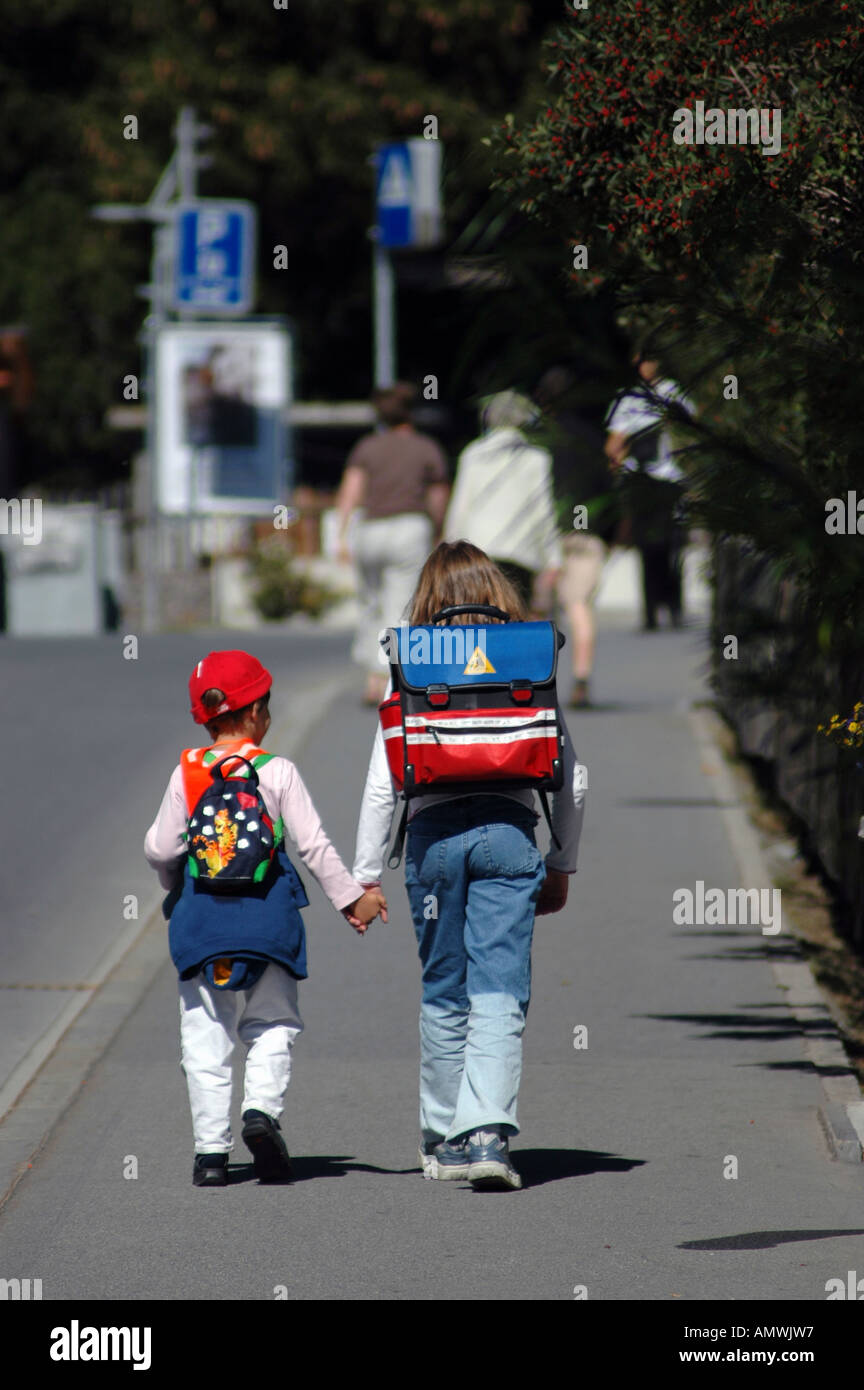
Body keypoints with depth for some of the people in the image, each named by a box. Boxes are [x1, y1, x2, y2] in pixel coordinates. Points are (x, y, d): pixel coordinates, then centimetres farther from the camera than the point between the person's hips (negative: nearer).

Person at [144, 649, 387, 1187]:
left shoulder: (187, 773, 1)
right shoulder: (277, 771, -4)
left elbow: (161, 848, 3)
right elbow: (313, 844, -3)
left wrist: (175, 888, 24)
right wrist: (351, 897, 6)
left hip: (200, 907, 1)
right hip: (266, 909, -1)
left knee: (206, 1033, 6)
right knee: (273, 1023, 11)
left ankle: (212, 1147, 2)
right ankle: (262, 1109, -12)